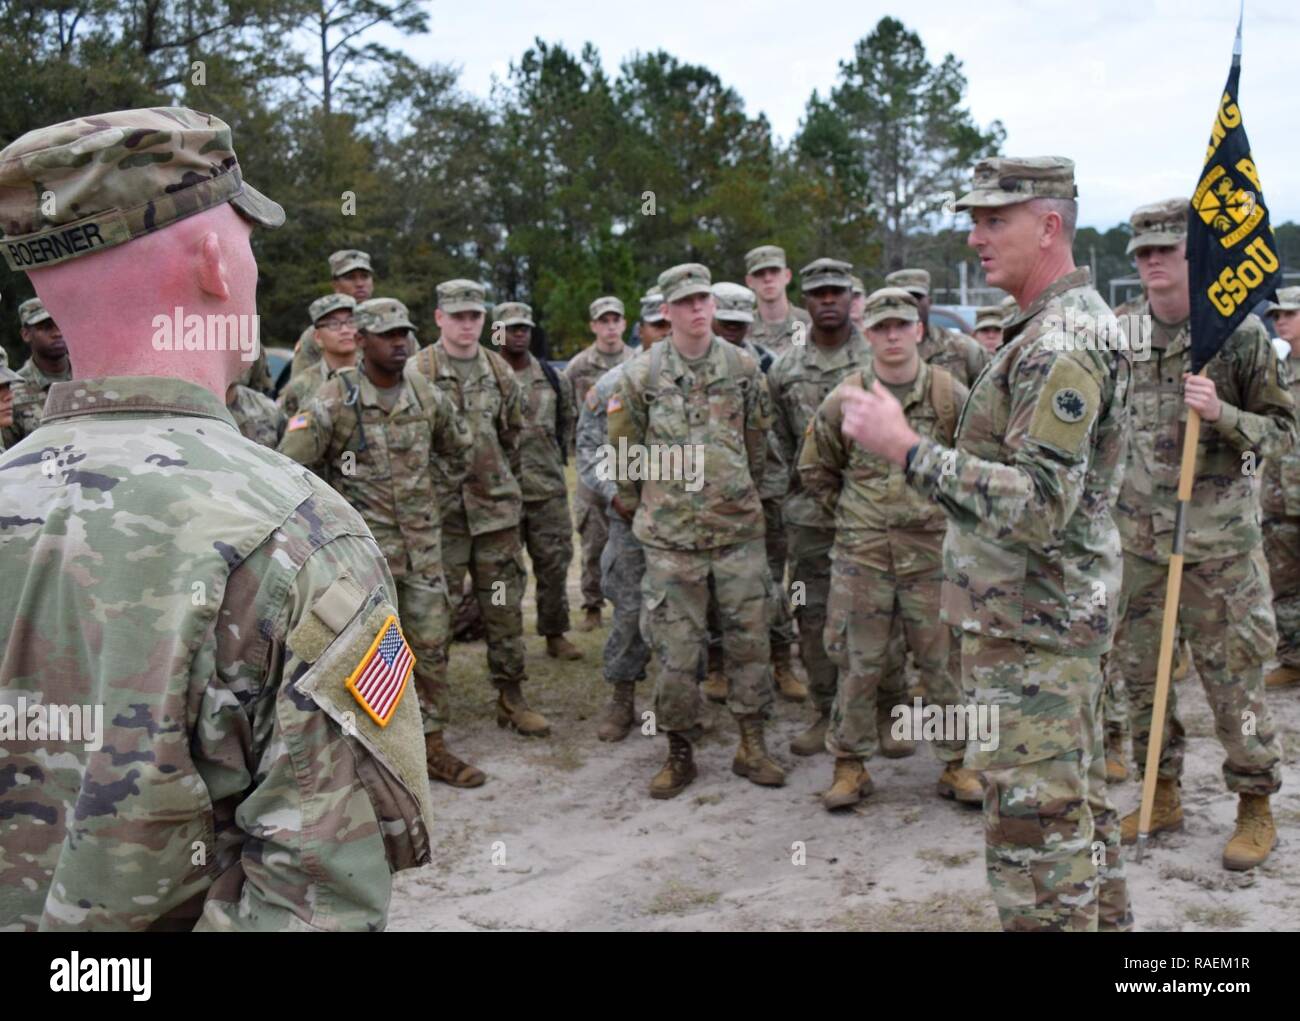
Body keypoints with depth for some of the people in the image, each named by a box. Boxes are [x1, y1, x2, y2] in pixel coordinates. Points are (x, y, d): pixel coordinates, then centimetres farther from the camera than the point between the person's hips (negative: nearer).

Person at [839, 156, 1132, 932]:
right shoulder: (1077, 322, 14)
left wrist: (907, 449, -27)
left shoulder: (1060, 343, -20)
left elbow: (1037, 503, -28)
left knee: (1034, 822, -3)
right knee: (1079, 804, 20)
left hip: (1030, 626, -11)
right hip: (1063, 614, 11)